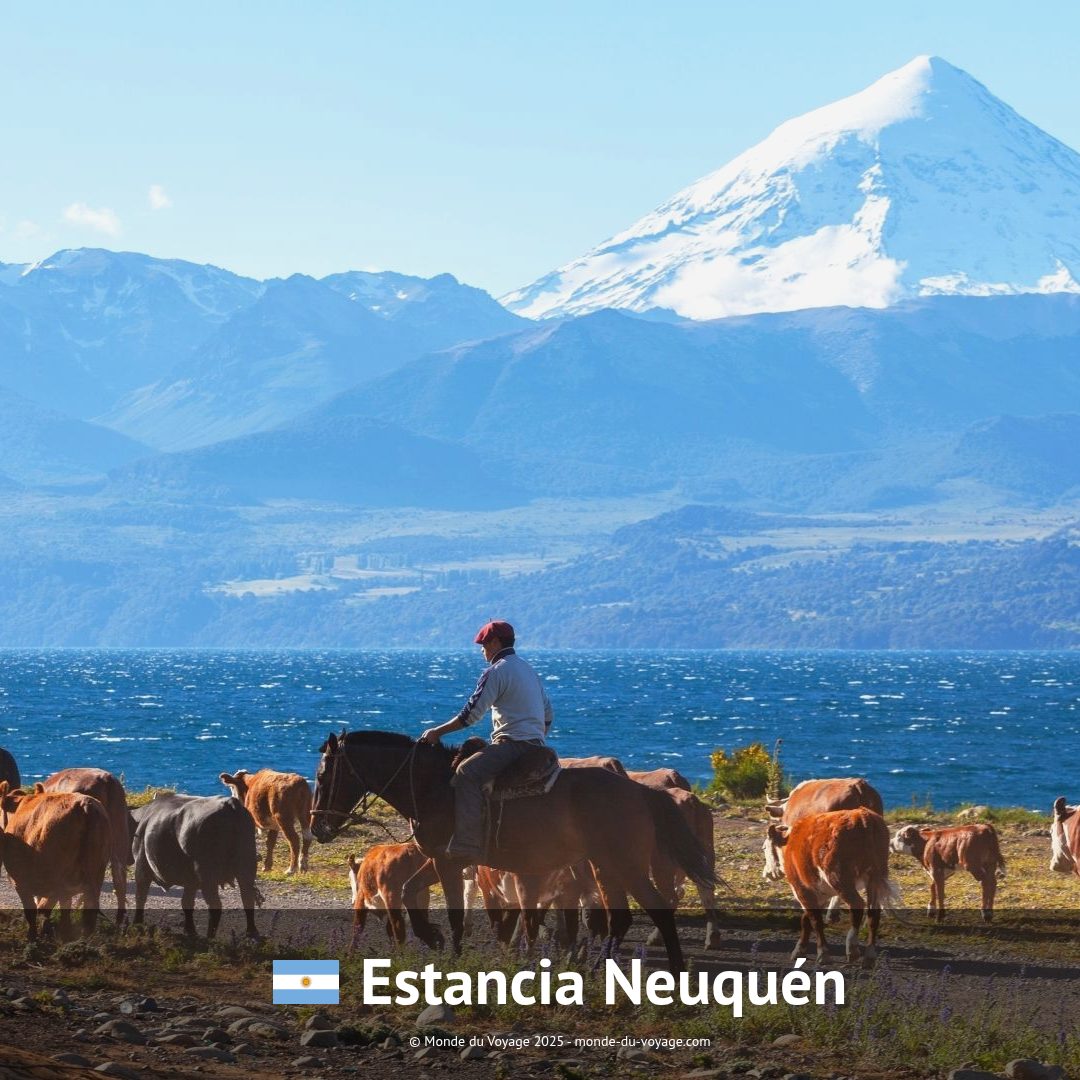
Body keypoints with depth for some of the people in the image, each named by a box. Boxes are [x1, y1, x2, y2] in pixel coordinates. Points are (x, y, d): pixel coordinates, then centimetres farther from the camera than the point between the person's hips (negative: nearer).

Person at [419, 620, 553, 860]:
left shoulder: (496, 672, -9)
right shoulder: (529, 670, 21)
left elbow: (471, 714, -14)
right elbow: (547, 715, 25)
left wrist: (437, 732, -6)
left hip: (513, 742, -11)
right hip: (535, 745, 11)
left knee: (467, 773, -25)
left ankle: (468, 846, -40)